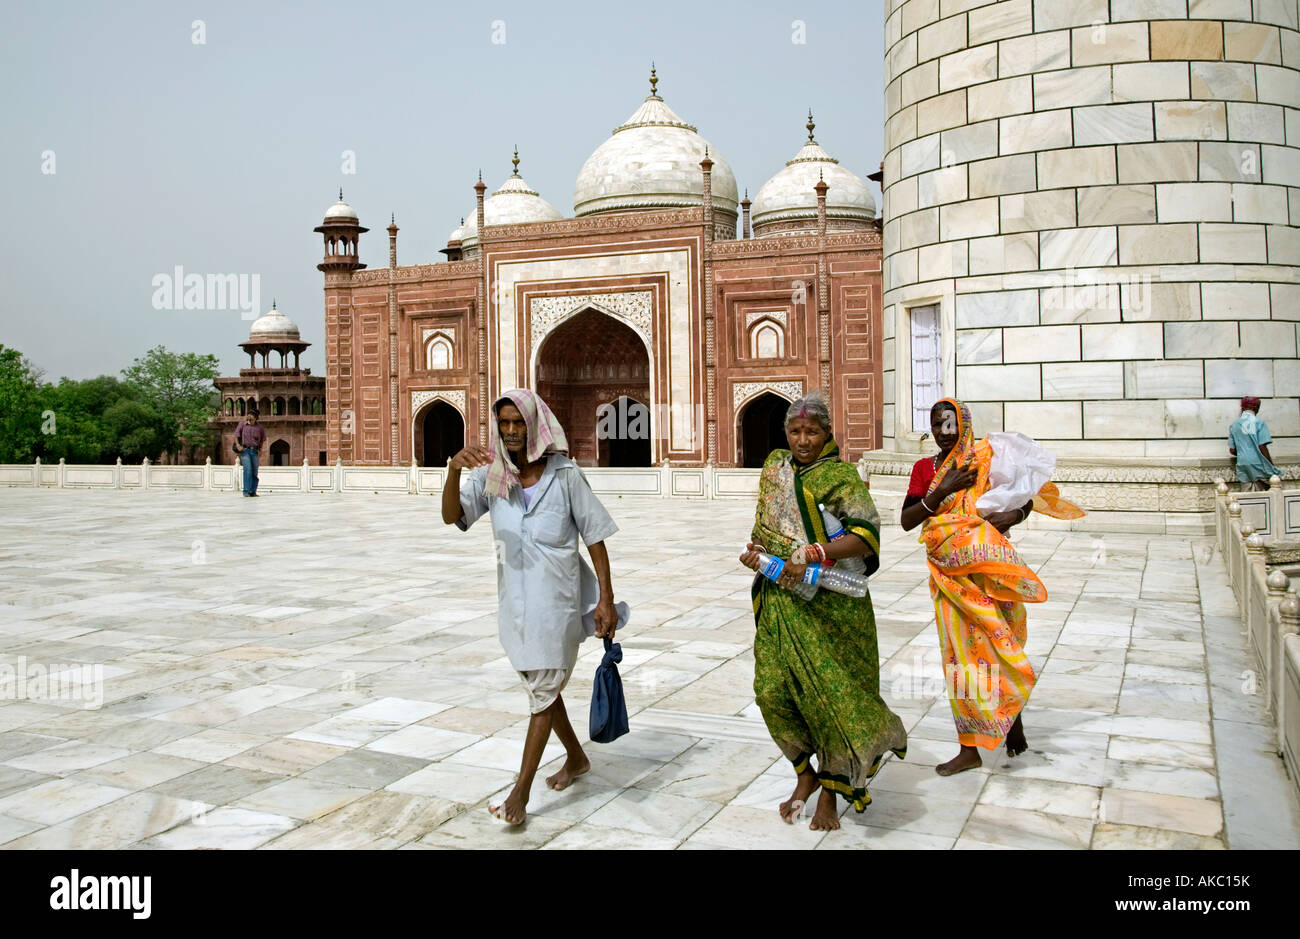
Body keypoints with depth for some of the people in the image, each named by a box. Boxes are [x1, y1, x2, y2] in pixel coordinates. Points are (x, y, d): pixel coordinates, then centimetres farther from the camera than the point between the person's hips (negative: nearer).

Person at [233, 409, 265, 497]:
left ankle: (253, 491, 11)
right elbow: (236, 435, 9)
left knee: (254, 472, 3)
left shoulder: (259, 427, 7)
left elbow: (262, 439, 19)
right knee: (247, 469, -16)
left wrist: (260, 449, 7)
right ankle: (246, 491, -17)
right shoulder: (242, 425, 4)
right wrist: (237, 445, -6)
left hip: (255, 451, 3)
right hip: (245, 450, -3)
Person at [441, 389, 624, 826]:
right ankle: (576, 757, 40)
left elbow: (595, 536, -6)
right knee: (540, 683, 18)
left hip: (556, 594, -5)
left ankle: (520, 792, 5)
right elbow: (451, 515, -13)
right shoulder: (490, 474, 0)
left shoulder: (564, 474, -9)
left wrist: (607, 599, -10)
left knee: (544, 687, -2)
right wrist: (453, 469, -32)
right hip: (514, 594, 5)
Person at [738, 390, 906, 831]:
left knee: (831, 693, -1)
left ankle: (830, 794, 18)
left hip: (829, 605, -5)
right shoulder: (775, 465, 10)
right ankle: (805, 775, 27)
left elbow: (866, 536, -23)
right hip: (779, 600, 5)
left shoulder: (840, 476, -9)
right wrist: (754, 549, 3)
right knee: (773, 690, 3)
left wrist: (813, 554, -34)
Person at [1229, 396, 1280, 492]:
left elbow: (1232, 450, 8)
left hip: (1243, 465, 4)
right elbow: (1262, 447, -11)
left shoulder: (1234, 425, 8)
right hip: (1258, 464, -4)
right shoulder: (1259, 423, -4)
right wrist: (1271, 465, -4)